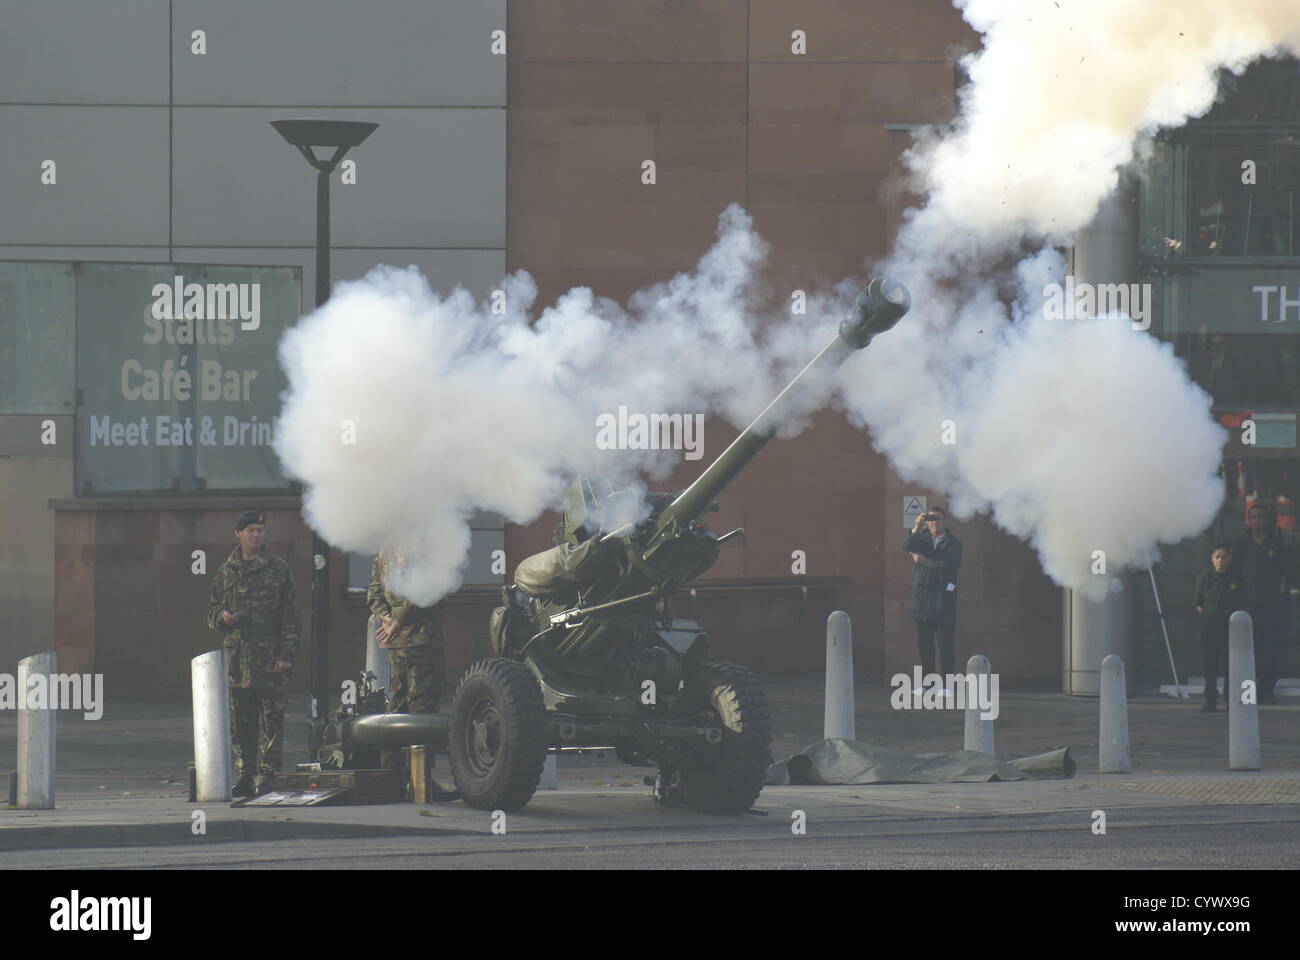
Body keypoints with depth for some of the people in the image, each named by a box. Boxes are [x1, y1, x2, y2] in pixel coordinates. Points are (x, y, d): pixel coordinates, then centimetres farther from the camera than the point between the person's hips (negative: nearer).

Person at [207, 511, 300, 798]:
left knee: (272, 718, -4)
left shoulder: (279, 570, 3)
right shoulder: (227, 571, 12)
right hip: (237, 655, 3)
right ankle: (244, 776, 10)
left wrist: (286, 654, -8)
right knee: (240, 722, 5)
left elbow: (290, 617, 1)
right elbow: (212, 610, 19)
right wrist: (222, 617, -5)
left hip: (270, 657, -3)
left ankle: (268, 775, -1)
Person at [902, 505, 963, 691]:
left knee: (944, 642, -6)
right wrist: (916, 528, -22)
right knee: (923, 642, 3)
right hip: (921, 597, 3)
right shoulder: (921, 539, 13)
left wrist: (924, 560, -7)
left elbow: (950, 563, -11)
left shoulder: (953, 543, 6)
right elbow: (907, 546, -7)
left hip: (943, 598, -3)